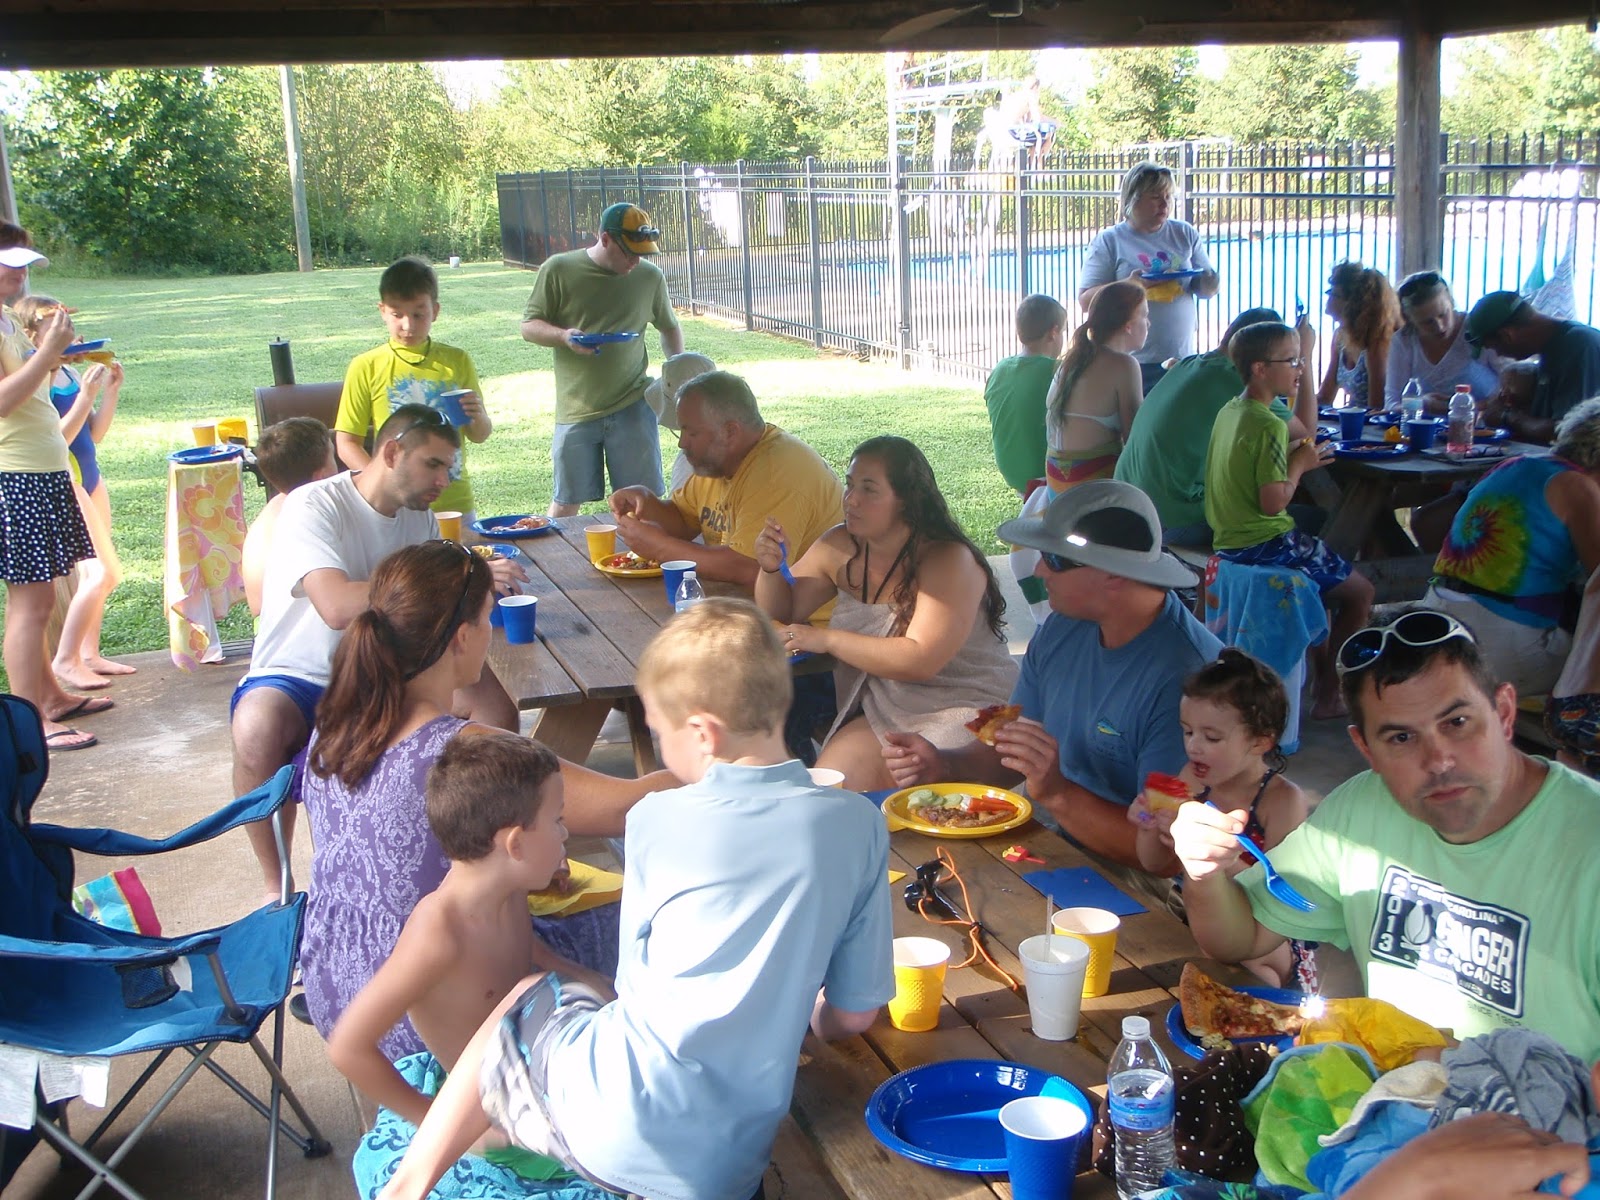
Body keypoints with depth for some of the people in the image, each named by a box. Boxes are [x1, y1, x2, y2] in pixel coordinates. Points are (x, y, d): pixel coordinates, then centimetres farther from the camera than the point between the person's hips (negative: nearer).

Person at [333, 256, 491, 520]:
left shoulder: (457, 361, 7)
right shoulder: (367, 367, -1)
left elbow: (479, 436, 14)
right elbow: (347, 443, -2)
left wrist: (478, 417, -10)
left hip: (456, 506, 2)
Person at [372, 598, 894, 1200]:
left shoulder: (657, 820, -6)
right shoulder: (858, 825, -2)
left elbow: (639, 986, 8)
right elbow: (853, 1016, 4)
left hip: (611, 1135, -2)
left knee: (528, 999, 25)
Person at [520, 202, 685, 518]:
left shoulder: (650, 276, 4)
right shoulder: (559, 270, -3)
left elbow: (669, 327, 19)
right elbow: (529, 326, 2)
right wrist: (563, 336, -18)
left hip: (633, 406, 1)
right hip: (576, 408, -1)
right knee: (566, 502, 7)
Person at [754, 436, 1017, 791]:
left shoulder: (949, 561, -16)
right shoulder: (841, 547, 4)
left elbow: (921, 661, -26)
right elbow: (782, 612, 14)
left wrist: (827, 639, -21)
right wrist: (771, 568, -8)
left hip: (967, 709, -5)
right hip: (887, 711, 6)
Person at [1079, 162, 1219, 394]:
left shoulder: (1185, 234, 13)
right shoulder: (1108, 241, 1)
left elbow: (1209, 289, 17)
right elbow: (1085, 300, -5)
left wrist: (1207, 282, -9)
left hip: (1182, 359, 4)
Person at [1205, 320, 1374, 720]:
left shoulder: (1229, 411, 8)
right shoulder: (1269, 427, -20)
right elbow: (1273, 503, -24)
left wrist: (1296, 456, 9)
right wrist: (1299, 464, -9)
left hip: (1229, 543, 9)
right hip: (1266, 546, -9)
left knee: (1324, 573, 30)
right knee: (1360, 592, 6)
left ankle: (1321, 674, 31)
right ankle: (1328, 693, 7)